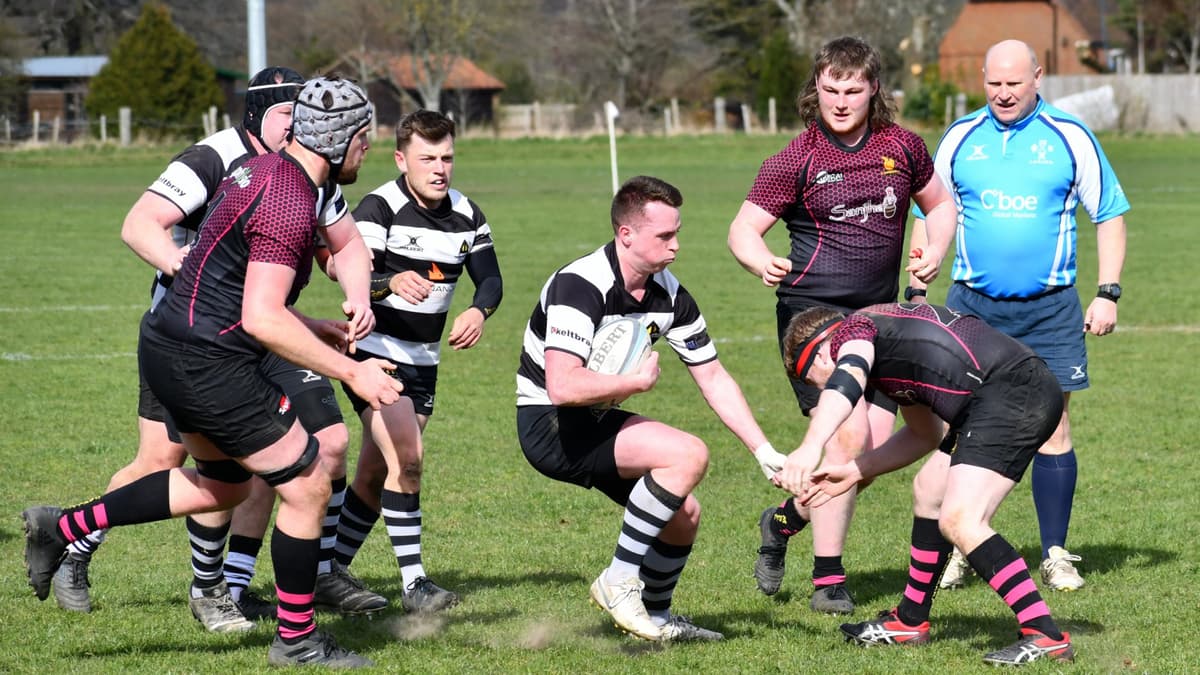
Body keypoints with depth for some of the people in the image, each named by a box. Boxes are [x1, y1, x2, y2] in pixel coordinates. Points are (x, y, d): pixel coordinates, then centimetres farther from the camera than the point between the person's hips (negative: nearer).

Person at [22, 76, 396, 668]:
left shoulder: (270, 170, 11)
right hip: (207, 363, -10)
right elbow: (263, 320, -28)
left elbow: (347, 242, 29)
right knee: (308, 489, 0)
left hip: (169, 347, 10)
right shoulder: (290, 202, -21)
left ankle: (63, 527, 26)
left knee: (223, 484, 27)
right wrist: (351, 372, -24)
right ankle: (296, 641, 12)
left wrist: (357, 299, 14)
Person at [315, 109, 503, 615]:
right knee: (407, 458, -20)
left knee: (375, 476, 11)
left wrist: (478, 311, -22)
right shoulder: (379, 208, -17)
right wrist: (392, 282, -48)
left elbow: (490, 278, 1)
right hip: (373, 352, -7)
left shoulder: (467, 215, 2)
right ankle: (413, 583, -18)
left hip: (423, 361, 7)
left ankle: (330, 575, 23)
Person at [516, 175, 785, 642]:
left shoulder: (670, 295, 0)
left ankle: (655, 615, 33)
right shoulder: (580, 286, -25)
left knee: (683, 513, 7)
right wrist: (640, 380, -21)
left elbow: (714, 379, 7)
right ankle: (619, 582, -13)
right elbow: (564, 387, -35)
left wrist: (765, 452, 1)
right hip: (550, 426, -8)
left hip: (598, 424, 8)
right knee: (688, 455, -23)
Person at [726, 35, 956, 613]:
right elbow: (743, 228, -5)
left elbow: (939, 204, 22)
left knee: (878, 447, -3)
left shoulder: (902, 147, 7)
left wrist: (935, 251, 2)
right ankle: (828, 579, -6)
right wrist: (762, 261, -27)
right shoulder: (796, 158, -4)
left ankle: (785, 519, 24)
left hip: (878, 314, 5)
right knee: (848, 433, -17)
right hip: (812, 307, -5)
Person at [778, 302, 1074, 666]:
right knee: (929, 492, 24)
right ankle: (909, 622, 36)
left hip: (1010, 390, -11)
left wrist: (810, 448, -39)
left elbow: (847, 378, -24)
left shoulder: (852, 329, 1)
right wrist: (853, 471, 31)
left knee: (959, 521, -17)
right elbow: (926, 434, 36)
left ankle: (1045, 636, -19)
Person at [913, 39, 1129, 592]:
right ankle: (959, 551, 8)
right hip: (972, 304, 1)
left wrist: (1107, 293, -2)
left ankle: (1055, 555, 8)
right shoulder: (958, 140, 6)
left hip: (1049, 309, -1)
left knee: (1053, 428, -1)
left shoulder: (1070, 138, 0)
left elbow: (1110, 215, 6)